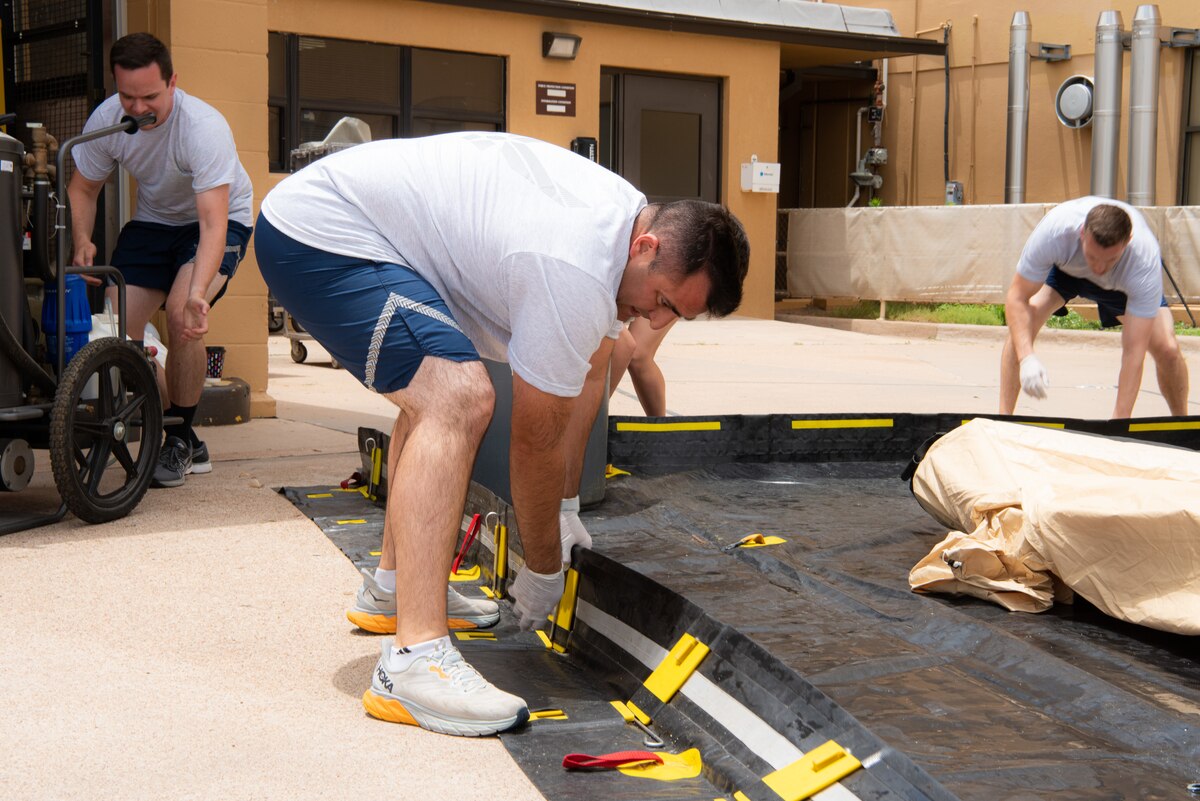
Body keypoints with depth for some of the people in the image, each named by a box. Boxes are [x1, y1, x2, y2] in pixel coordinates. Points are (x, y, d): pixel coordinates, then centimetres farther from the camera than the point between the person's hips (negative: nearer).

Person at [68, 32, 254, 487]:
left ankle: (181, 439, -10)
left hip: (221, 219, -5)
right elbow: (82, 189, -1)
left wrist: (198, 292, -52)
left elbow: (213, 221, -38)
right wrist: (82, 240, -21)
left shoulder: (204, 127, -32)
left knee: (182, 315, -29)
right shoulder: (105, 120, -16)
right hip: (153, 219, 5)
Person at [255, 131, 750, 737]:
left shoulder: (628, 214, 5)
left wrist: (566, 510, 18)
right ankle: (413, 660, -28)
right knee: (458, 400, -27)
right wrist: (543, 571, 0)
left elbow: (590, 372, 15)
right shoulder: (577, 275, -25)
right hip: (318, 236, -11)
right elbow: (537, 442, -15)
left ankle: (394, 586, 35)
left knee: (437, 384, 26)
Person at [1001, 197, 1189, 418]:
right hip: (1063, 267, 0)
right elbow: (1017, 298, -34)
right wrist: (1026, 358, -50)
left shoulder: (1145, 258, -41)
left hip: (1123, 281, 0)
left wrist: (1120, 419, -44)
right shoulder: (1054, 230, -43)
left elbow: (1134, 351, -40)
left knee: (1167, 349, -16)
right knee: (1022, 323, -27)